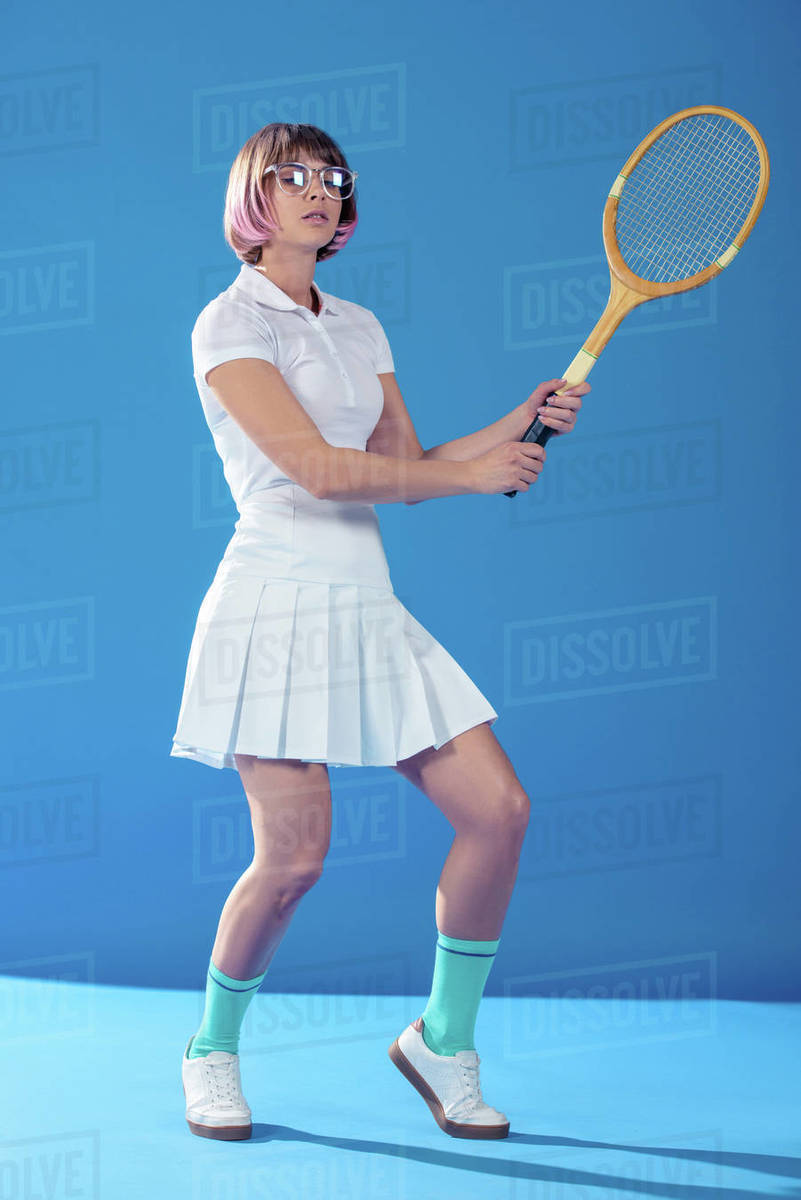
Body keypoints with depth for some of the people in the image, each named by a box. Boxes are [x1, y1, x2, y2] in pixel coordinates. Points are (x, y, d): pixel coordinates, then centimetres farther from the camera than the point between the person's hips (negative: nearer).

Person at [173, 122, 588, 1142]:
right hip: (278, 605, -7)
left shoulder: (358, 327, 18)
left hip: (368, 612, 7)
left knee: (498, 810, -3)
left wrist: (519, 424, 2)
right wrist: (475, 475, -12)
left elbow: (406, 470, 15)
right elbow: (317, 469, -16)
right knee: (294, 855, -13)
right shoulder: (229, 324, -5)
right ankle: (211, 1051, 12)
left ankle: (444, 1040, 13)